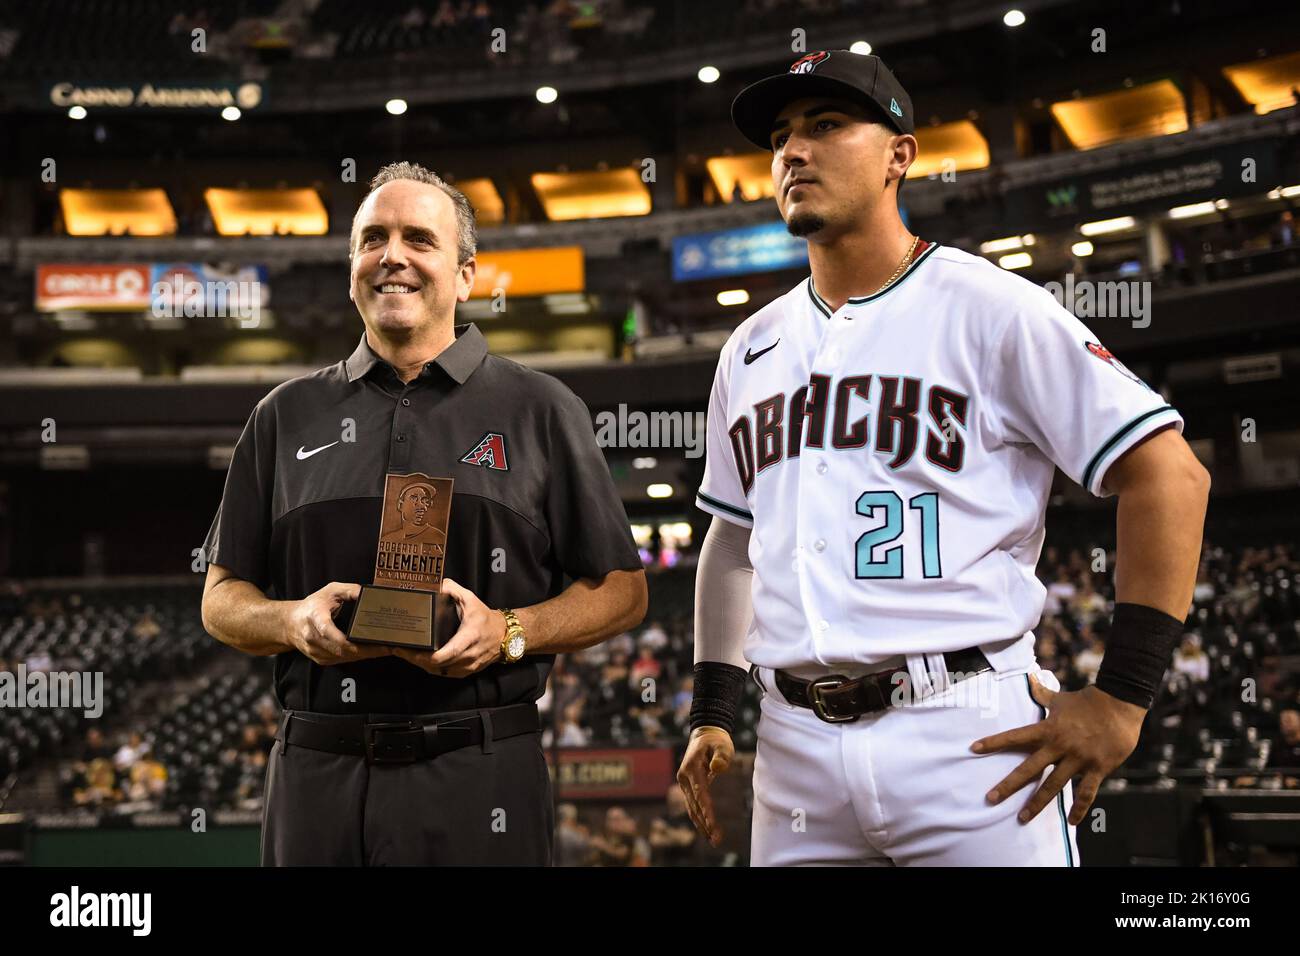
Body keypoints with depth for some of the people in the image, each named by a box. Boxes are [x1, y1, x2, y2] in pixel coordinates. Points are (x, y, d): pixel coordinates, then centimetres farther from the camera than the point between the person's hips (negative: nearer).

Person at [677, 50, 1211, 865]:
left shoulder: (988, 307, -4)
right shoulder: (752, 348, 15)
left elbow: (1169, 474, -7)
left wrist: (1122, 698, -12)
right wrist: (712, 714, 16)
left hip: (967, 737, -5)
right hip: (796, 747, 5)